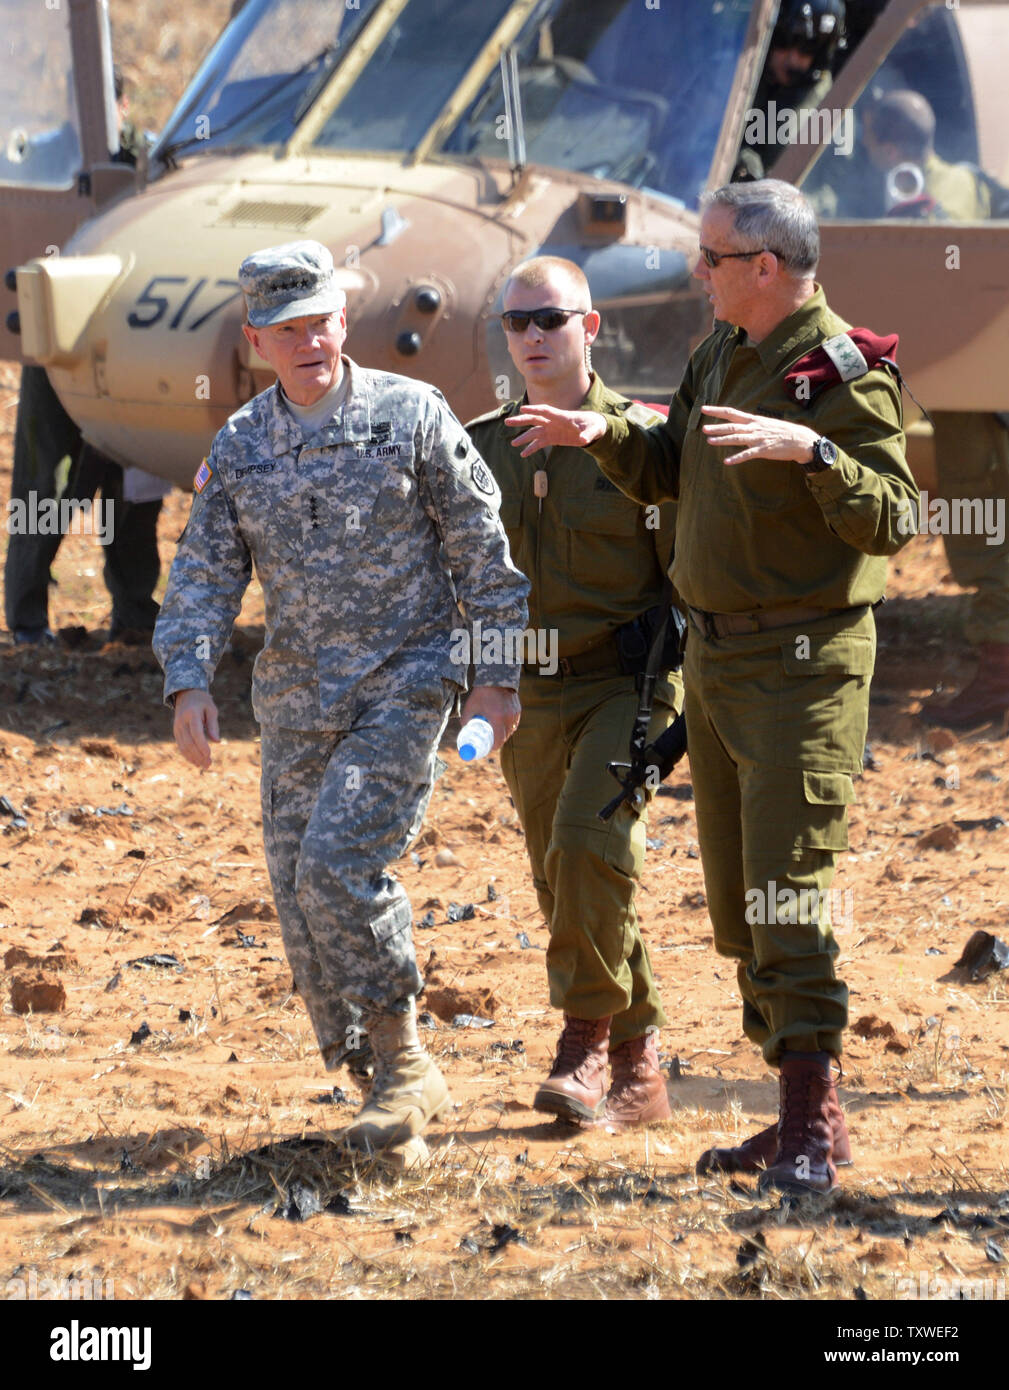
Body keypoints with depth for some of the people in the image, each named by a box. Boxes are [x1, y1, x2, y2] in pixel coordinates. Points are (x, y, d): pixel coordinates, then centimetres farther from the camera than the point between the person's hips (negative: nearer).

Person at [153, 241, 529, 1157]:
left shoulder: (412, 416, -3)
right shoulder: (240, 447, 7)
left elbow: (482, 550, 1)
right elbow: (206, 573, 5)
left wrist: (497, 674, -2)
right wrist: (189, 682, -10)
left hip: (403, 686, -5)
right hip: (295, 699, 5)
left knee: (341, 865, -20)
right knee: (299, 890, 2)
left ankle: (404, 1061, -6)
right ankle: (363, 1072, 15)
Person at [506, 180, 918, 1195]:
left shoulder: (846, 376, -16)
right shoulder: (720, 353, 10)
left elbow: (889, 520, -24)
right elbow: (664, 474, 20)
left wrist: (810, 449, -37)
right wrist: (602, 434, 2)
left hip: (803, 661, -9)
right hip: (714, 654, 9)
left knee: (787, 886, -14)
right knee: (735, 898, 11)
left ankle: (812, 1127, -13)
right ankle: (803, 1113, 18)